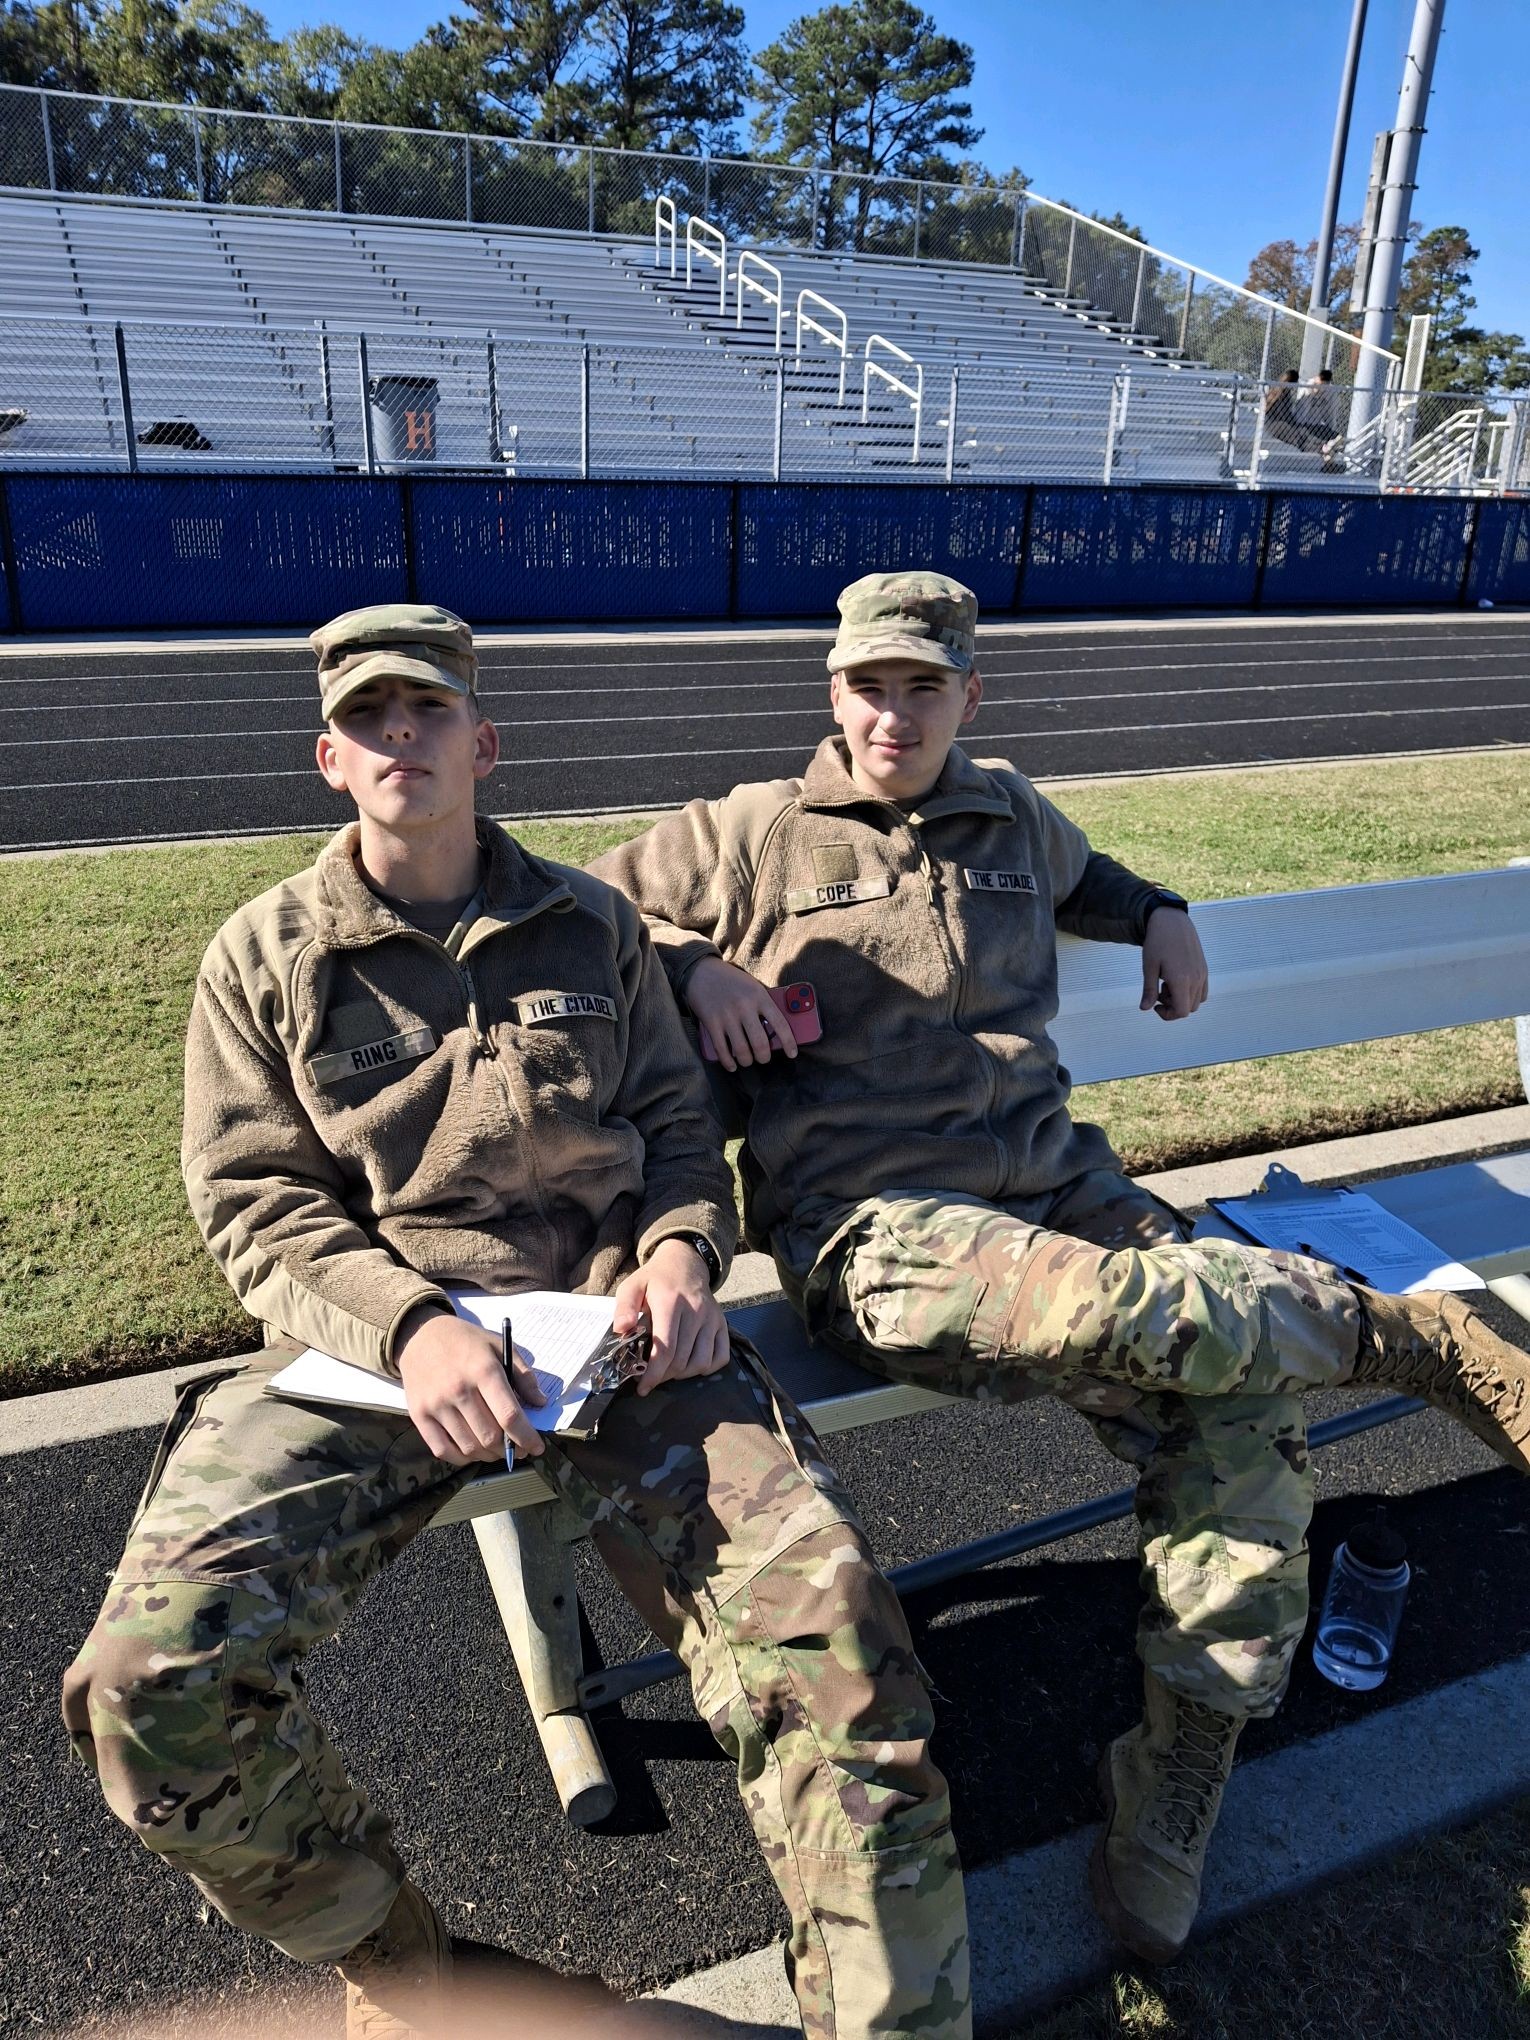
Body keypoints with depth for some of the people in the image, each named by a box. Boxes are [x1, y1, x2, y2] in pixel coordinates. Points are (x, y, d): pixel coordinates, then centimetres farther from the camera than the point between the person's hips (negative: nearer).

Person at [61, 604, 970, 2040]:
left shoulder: (591, 925, 15)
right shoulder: (263, 955, 10)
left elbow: (678, 1124, 16)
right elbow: (250, 1201, 3)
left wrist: (678, 1252, -7)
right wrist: (407, 1324, -15)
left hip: (608, 1317, 1)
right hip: (368, 1332, 0)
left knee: (828, 1618, -23)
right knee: (150, 1675, -21)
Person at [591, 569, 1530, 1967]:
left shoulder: (1012, 816, 20)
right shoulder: (755, 837, 7)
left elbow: (1077, 877, 43)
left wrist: (1161, 913, 22)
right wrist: (691, 964, -5)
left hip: (1054, 1187, 5)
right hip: (871, 1223, -5)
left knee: (1245, 1438, -15)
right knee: (1137, 1311, -36)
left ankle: (1160, 1848, 3)